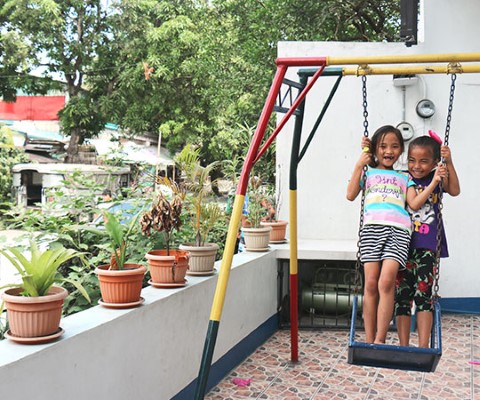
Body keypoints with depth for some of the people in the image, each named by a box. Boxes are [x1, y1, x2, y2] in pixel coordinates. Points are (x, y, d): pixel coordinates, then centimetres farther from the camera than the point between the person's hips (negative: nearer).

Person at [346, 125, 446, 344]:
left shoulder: (405, 177, 25)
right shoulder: (368, 172, 21)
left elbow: (415, 203, 12)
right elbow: (351, 195, 7)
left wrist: (434, 182, 4)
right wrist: (359, 165, 4)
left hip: (398, 230, 0)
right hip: (372, 227, 0)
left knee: (386, 281, -17)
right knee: (371, 283, -6)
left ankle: (380, 339, -12)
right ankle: (369, 340, 2)